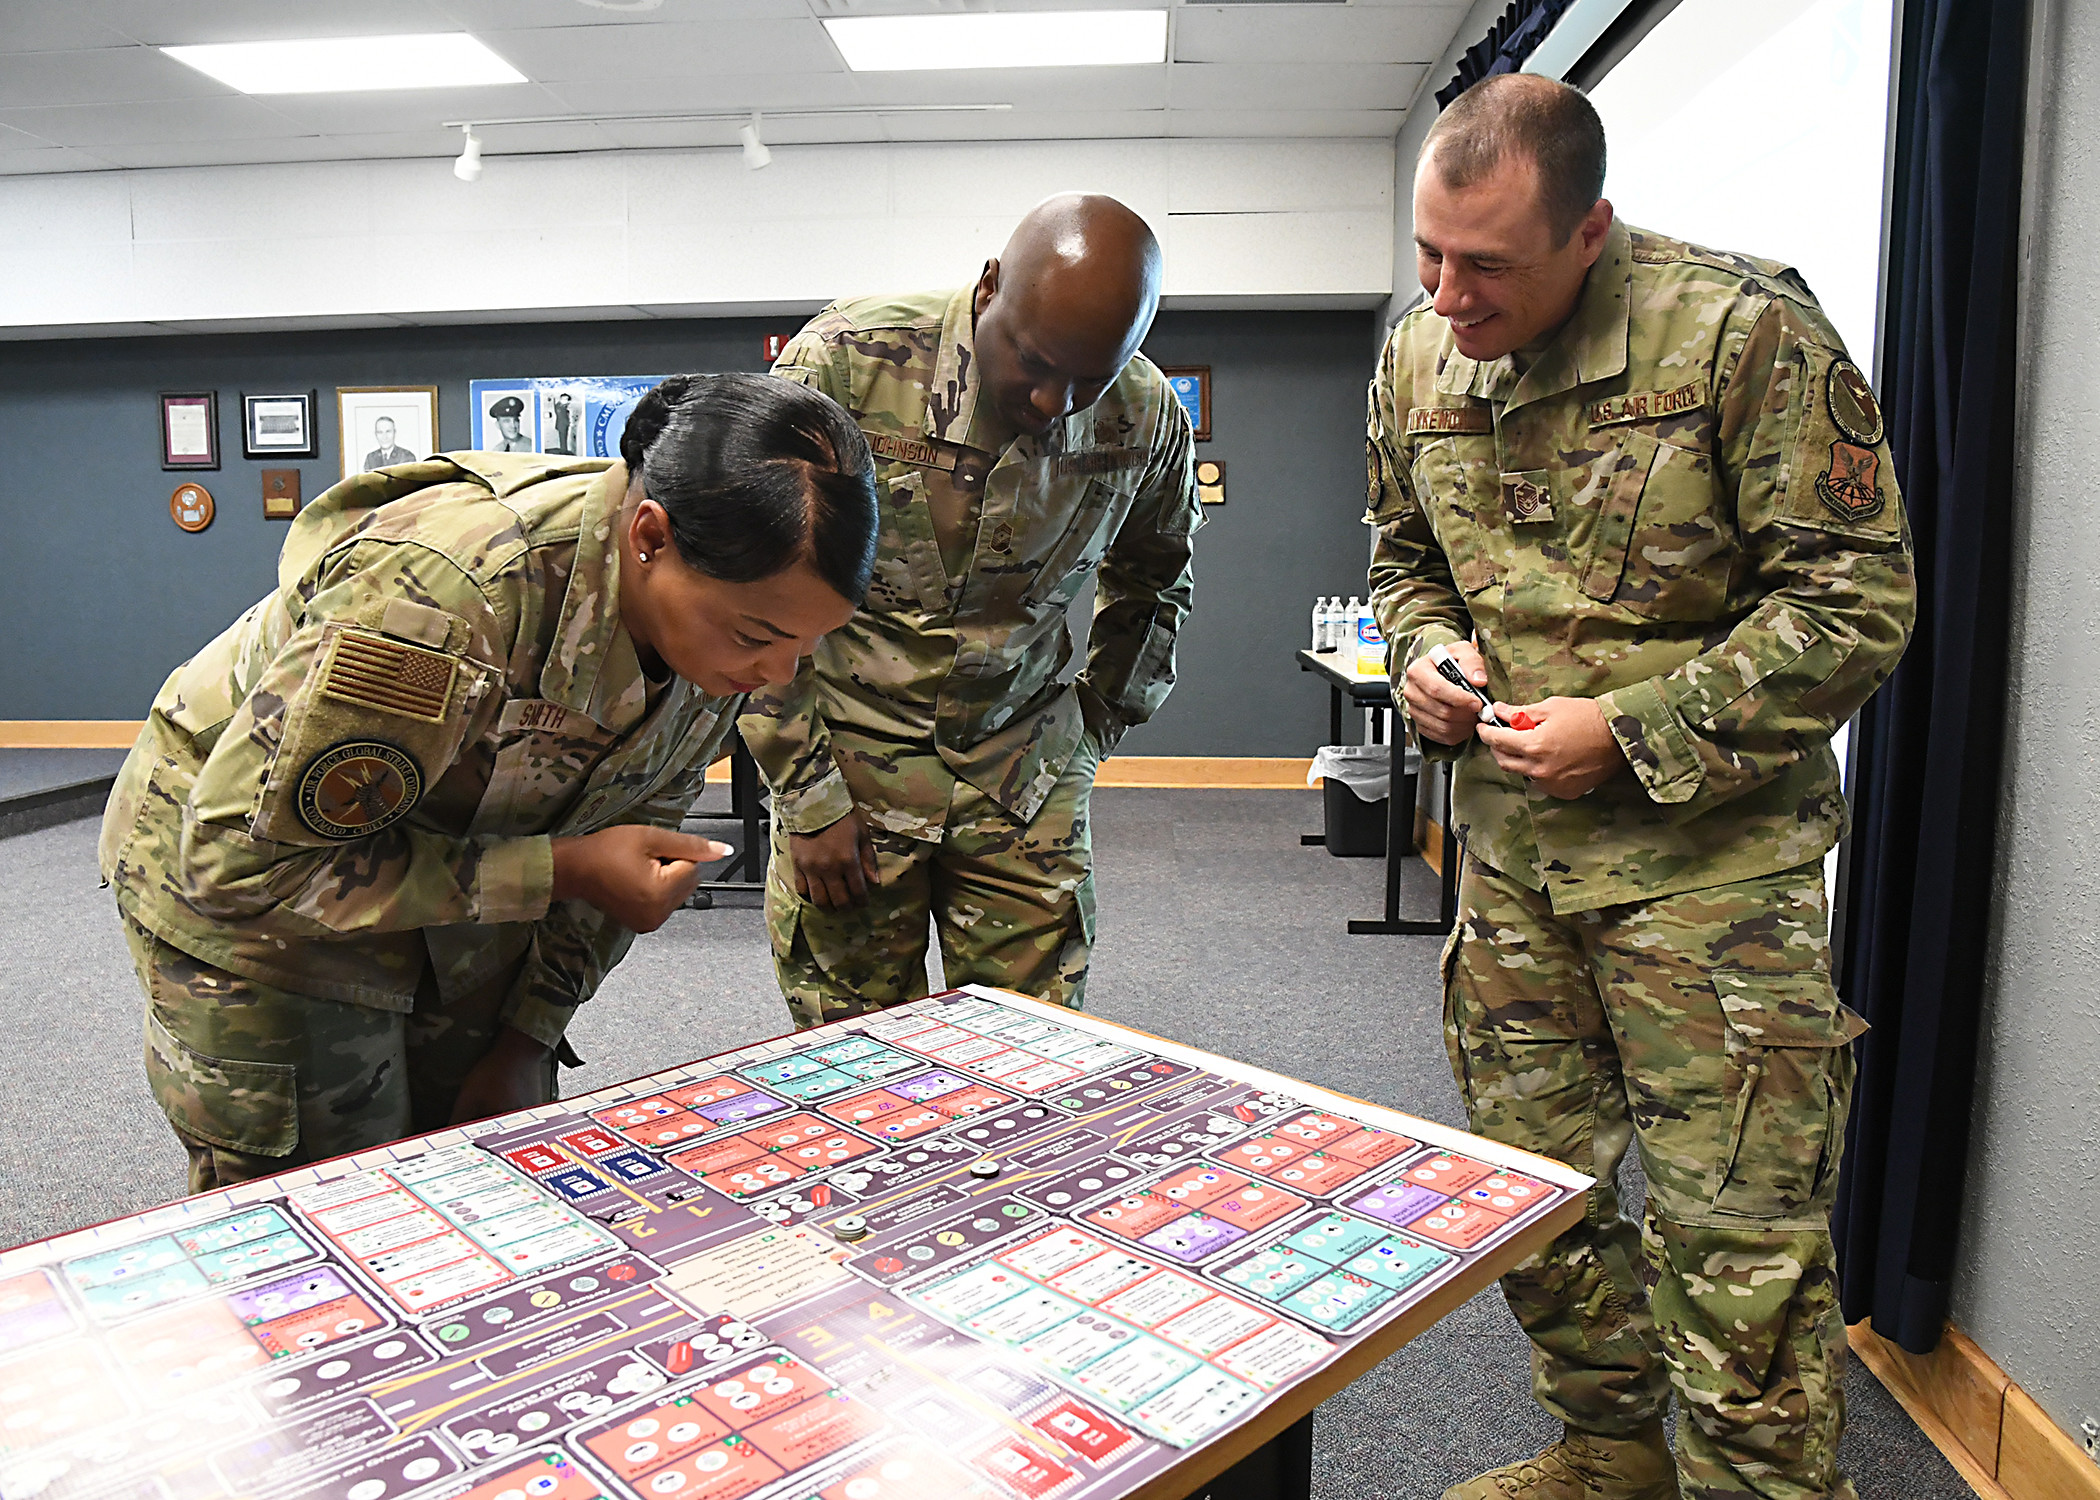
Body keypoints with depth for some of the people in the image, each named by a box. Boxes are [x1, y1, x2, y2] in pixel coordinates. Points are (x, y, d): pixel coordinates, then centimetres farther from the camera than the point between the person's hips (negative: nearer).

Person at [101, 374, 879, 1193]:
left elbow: (635, 826, -1)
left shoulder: (728, 609, -16)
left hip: (454, 873, 6)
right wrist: (555, 872, -33)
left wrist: (528, 1039, -1)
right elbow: (236, 858, -29)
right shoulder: (441, 593, -38)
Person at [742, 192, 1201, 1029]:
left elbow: (1151, 583, 17)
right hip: (848, 768, -2)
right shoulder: (843, 362, -16)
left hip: (1024, 786, 3)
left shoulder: (1147, 419, -5)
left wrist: (1091, 731, 10)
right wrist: (808, 795, -10)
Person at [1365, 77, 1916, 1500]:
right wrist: (1429, 653, -2)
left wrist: (1629, 731, -17)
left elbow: (1858, 598, -12)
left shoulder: (1747, 329, -13)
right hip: (1511, 839, 6)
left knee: (1736, 1245, -2)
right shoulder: (1417, 356, 5)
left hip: (1710, 849, -5)